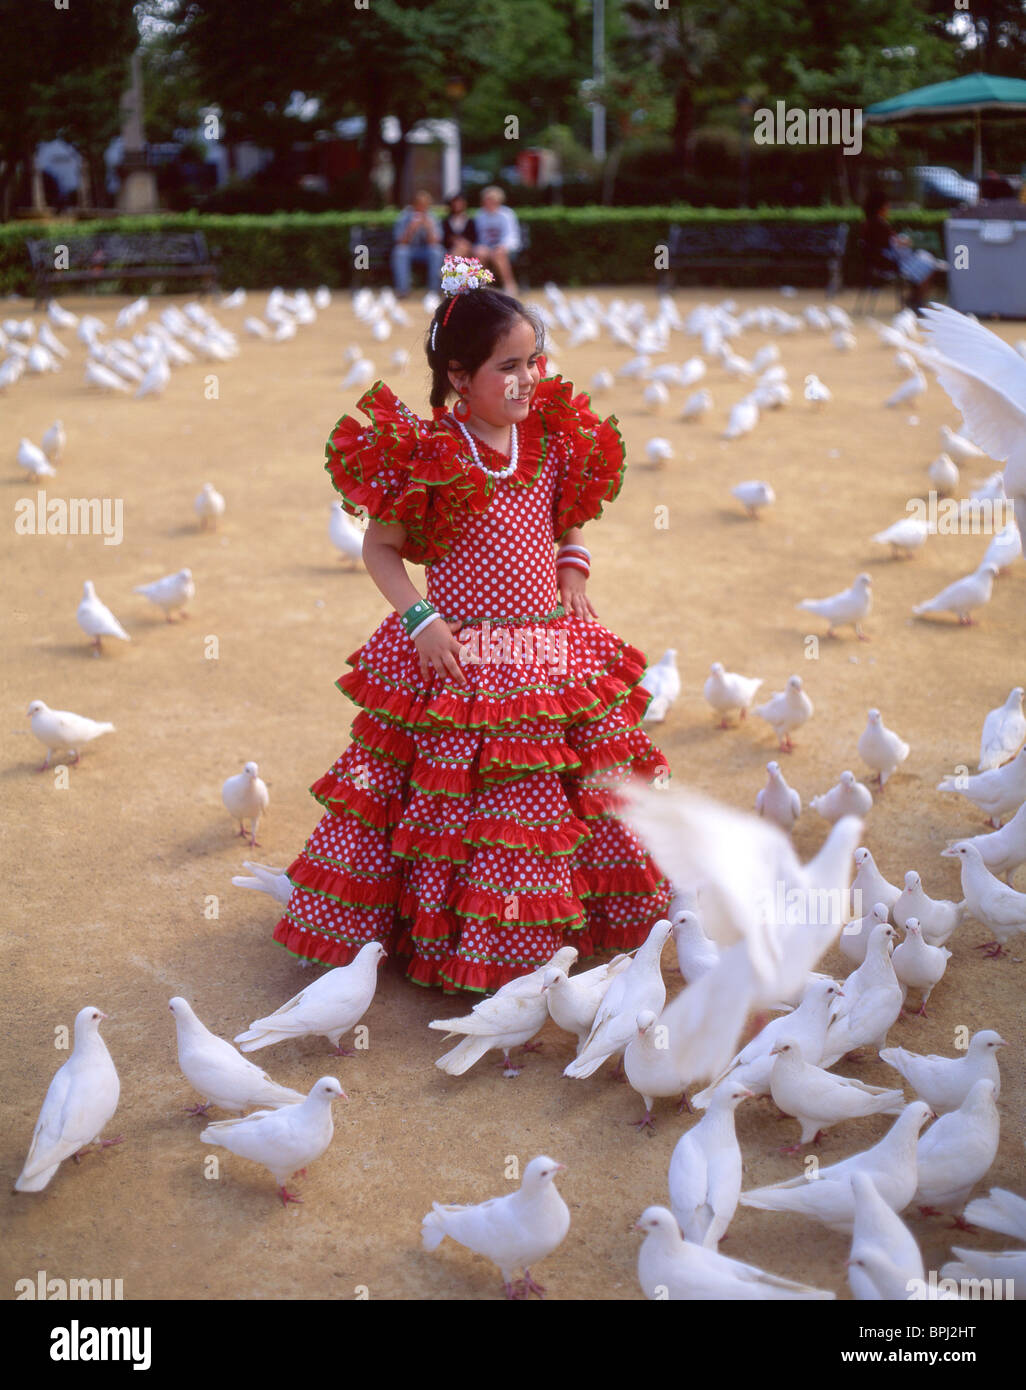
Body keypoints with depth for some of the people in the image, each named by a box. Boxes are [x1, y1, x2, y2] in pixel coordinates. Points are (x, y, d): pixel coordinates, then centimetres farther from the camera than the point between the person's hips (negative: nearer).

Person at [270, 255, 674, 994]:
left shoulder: (555, 441, 3)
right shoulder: (426, 456, -11)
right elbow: (380, 546, -4)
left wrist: (573, 570, 4)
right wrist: (419, 619, -14)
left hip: (551, 650, 5)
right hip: (458, 656, -5)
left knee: (539, 800, 14)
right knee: (449, 798, 3)